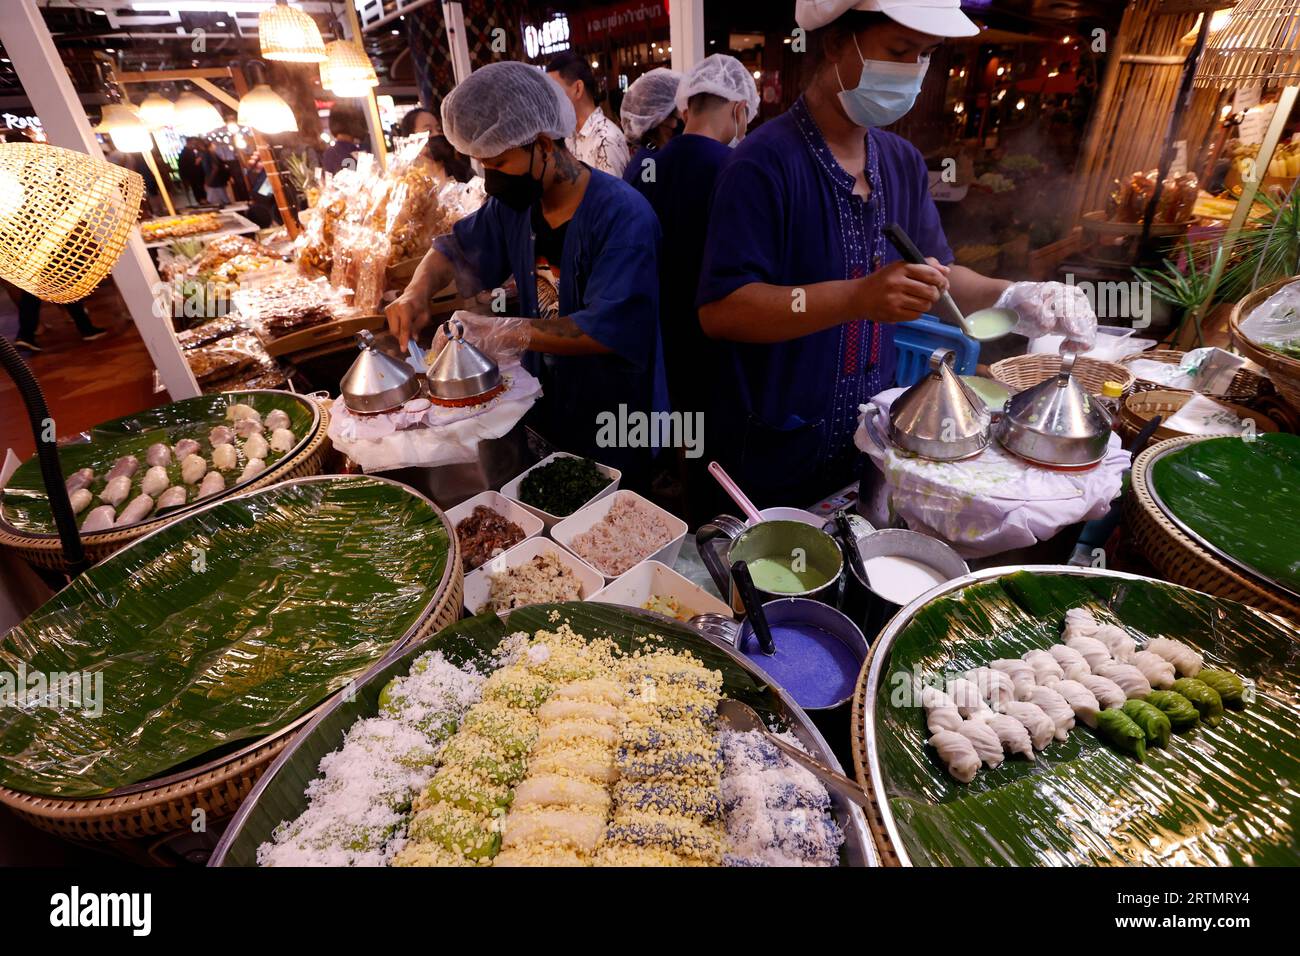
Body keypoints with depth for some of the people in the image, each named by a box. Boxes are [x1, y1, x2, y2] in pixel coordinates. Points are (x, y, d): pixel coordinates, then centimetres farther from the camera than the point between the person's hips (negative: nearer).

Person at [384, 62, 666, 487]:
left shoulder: (623, 215, -21)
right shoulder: (513, 203, 2)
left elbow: (609, 328, -32)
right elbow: (454, 249, 16)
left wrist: (508, 332, -33)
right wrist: (418, 291, -4)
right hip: (542, 414, 7)